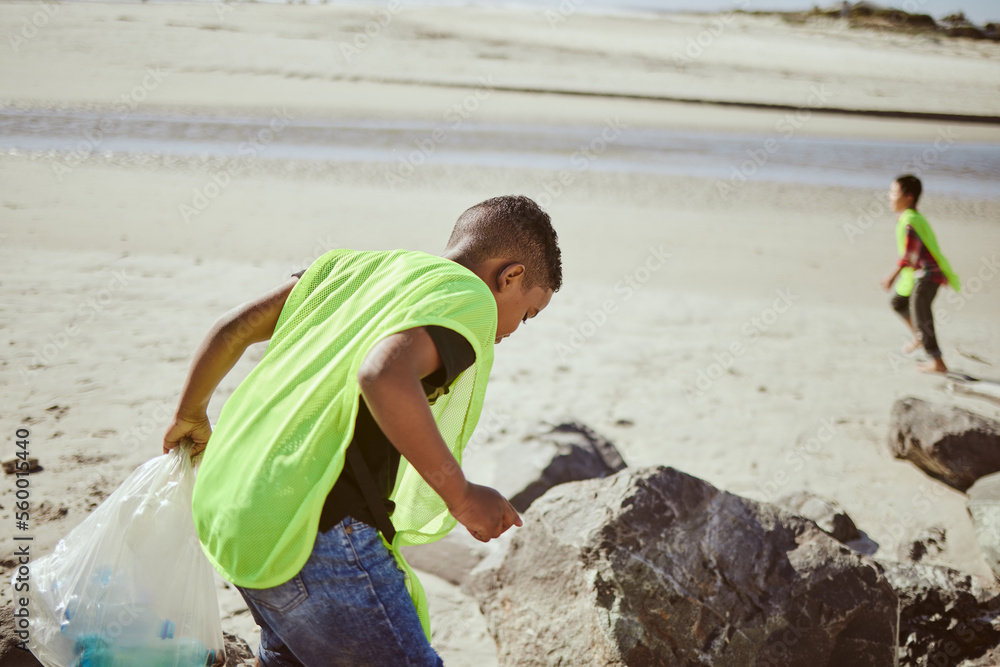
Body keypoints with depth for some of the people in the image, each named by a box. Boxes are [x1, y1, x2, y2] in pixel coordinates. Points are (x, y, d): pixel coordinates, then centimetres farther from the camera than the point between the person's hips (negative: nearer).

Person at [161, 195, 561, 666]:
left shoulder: (357, 263, 16)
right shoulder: (469, 298, -6)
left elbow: (235, 328, 16)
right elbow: (383, 376, -27)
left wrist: (191, 416, 33)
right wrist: (461, 497, -17)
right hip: (312, 529, -9)